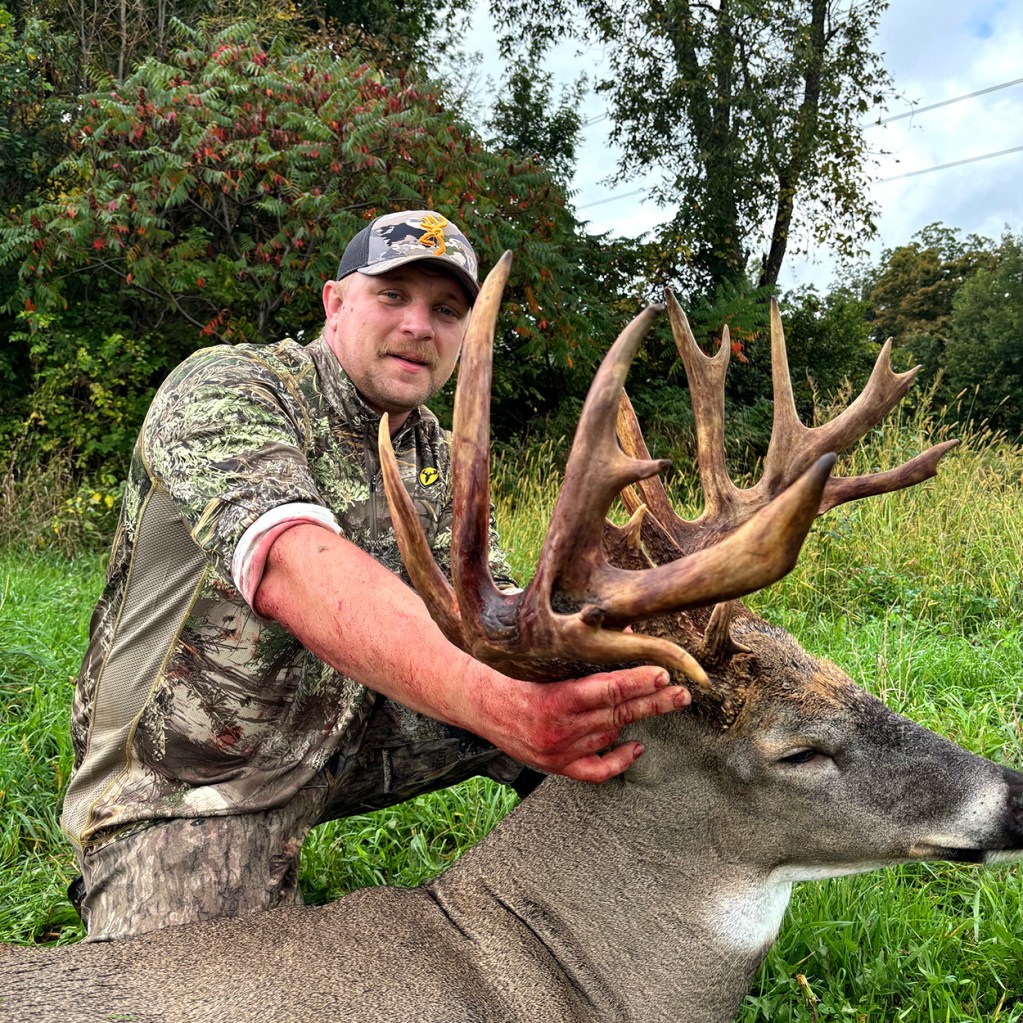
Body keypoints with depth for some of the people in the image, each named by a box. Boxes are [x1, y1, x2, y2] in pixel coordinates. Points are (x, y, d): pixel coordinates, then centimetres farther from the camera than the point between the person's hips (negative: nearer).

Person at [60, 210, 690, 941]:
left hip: (343, 747, 6)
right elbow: (295, 567, -38)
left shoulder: (445, 466, 4)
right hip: (184, 781, -5)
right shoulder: (226, 390, -19)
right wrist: (494, 702, -53)